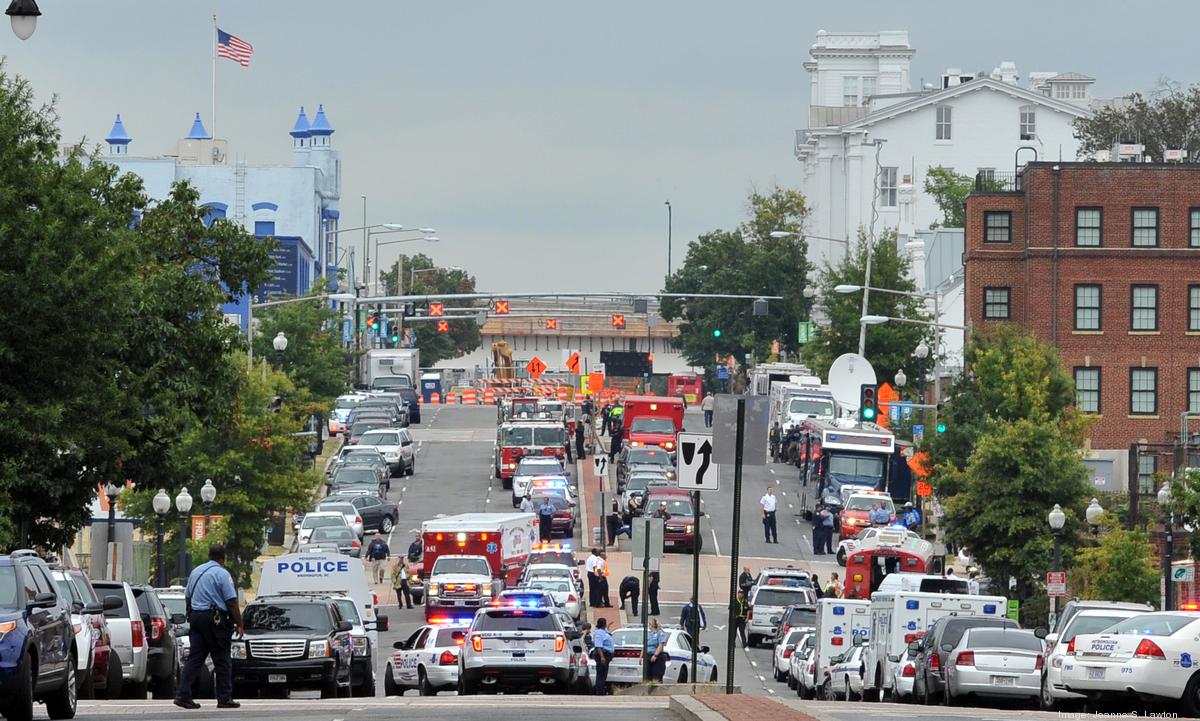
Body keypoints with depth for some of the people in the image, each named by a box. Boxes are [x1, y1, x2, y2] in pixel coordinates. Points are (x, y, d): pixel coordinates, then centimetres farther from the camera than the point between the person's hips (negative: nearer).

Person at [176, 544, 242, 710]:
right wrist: (239, 625, -7)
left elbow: (187, 597, 19)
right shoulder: (222, 574, -10)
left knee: (195, 658, 5)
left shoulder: (196, 572, 12)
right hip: (215, 620, -6)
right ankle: (224, 699, 5)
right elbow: (232, 602, -13)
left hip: (195, 616, 6)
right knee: (221, 660, 2)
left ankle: (183, 695, -4)